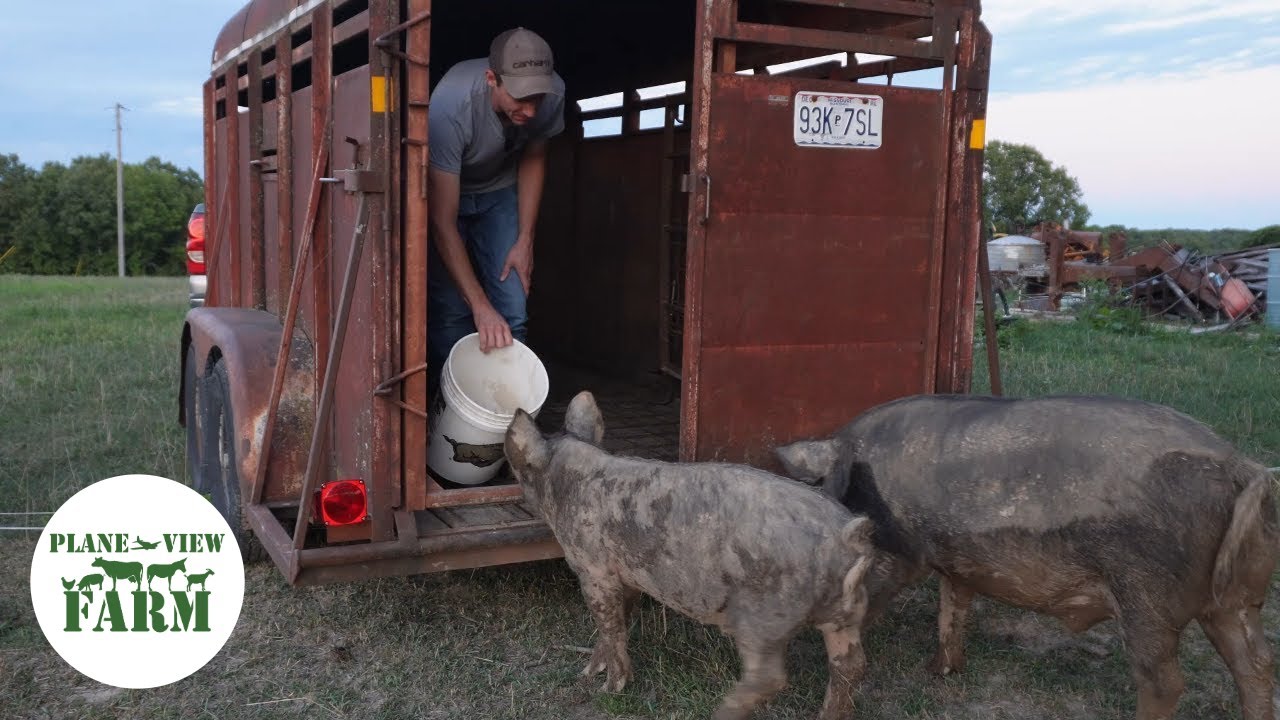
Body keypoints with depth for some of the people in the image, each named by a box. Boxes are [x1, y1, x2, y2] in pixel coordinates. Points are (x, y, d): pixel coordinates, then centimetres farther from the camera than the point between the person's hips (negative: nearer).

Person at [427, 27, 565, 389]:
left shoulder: (552, 94, -26)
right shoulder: (450, 105, -39)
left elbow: (532, 158, -3)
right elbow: (443, 223, -35)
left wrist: (525, 240, -8)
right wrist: (480, 306, -37)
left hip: (498, 192, 3)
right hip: (444, 193, -3)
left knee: (512, 314, -7)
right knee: (450, 310, -14)